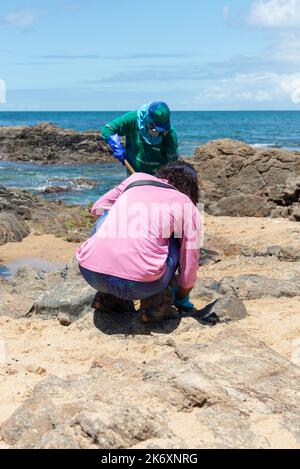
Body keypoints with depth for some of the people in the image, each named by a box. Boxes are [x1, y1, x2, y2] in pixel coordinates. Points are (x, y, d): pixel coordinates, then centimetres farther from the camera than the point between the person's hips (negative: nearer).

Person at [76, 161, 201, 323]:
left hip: (89, 273, 3)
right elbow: (189, 266, 17)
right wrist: (181, 300, 35)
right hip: (137, 283, -3)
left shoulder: (136, 178, 23)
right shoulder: (187, 206, 14)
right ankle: (155, 306, 17)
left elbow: (97, 209, 34)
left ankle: (108, 297, 26)